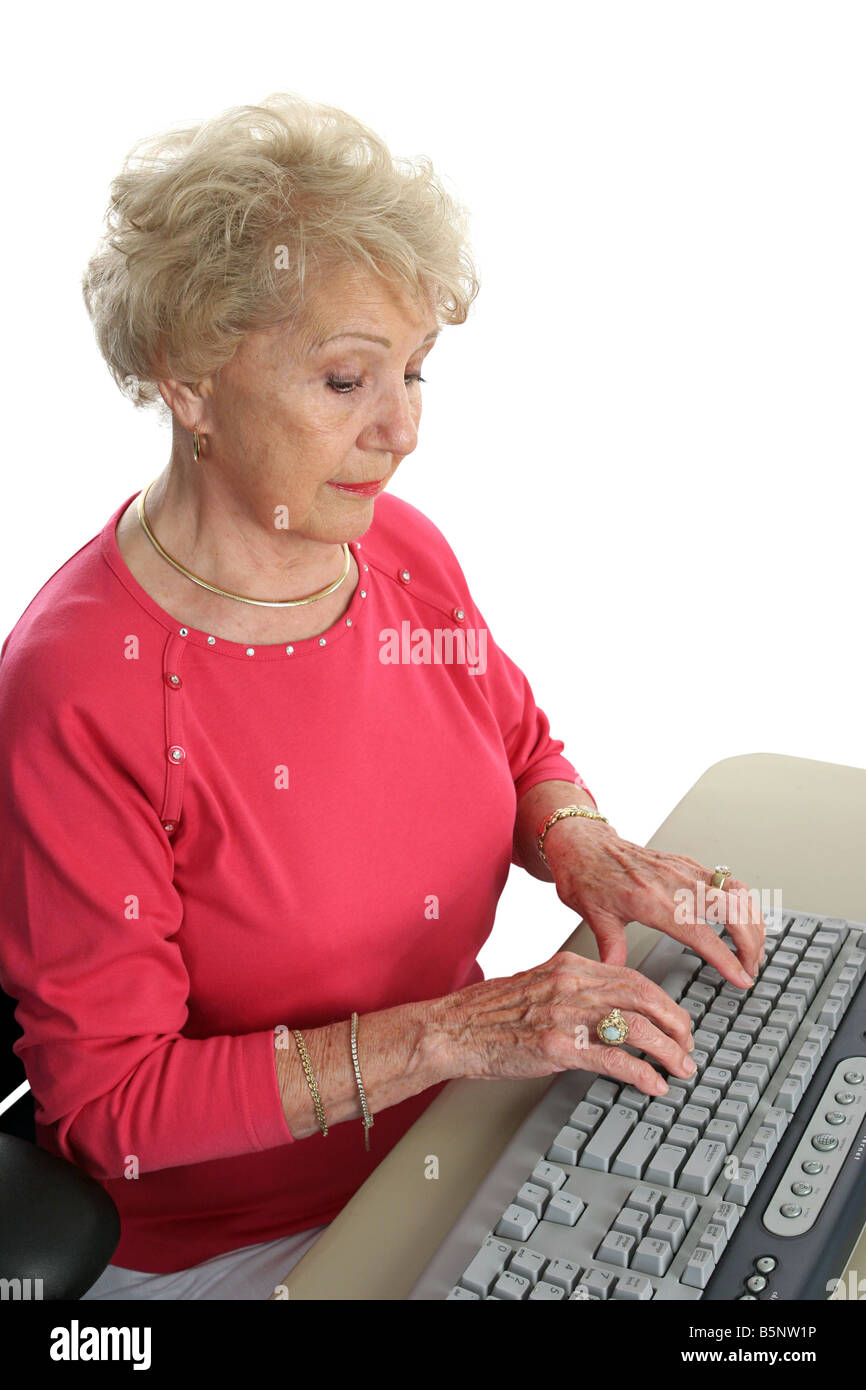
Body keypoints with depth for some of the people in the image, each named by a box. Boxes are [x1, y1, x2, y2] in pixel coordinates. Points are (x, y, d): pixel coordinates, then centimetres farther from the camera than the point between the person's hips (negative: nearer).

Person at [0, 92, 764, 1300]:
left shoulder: (405, 548, -4)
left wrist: (581, 843, -10)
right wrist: (445, 1034, -27)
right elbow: (106, 1100, -20)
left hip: (466, 1138, 6)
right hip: (227, 1238, -5)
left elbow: (524, 749, 13)